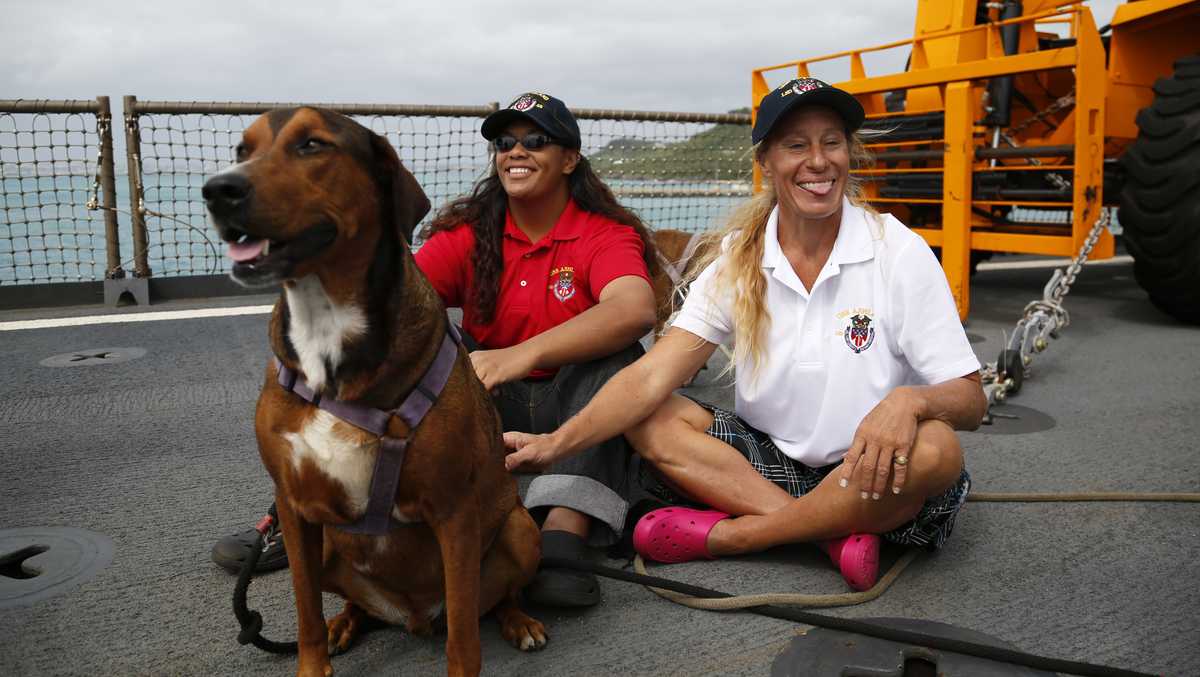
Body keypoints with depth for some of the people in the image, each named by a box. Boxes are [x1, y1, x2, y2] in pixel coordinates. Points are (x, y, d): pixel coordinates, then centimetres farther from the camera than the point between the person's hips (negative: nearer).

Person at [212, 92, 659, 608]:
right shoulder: (470, 233, 1)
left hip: (571, 407, -2)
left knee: (620, 354, -30)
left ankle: (564, 536, -44)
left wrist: (522, 356, -44)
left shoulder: (607, 234, -10)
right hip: (486, 406, 3)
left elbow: (635, 310, -32)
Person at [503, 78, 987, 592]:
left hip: (869, 474, -2)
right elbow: (651, 377, -13)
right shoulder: (738, 259, -3)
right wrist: (558, 443, -27)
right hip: (769, 459, 2)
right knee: (649, 420, -17)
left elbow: (971, 402, -11)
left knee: (936, 449, -33)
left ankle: (726, 533, -20)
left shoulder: (899, 252, -9)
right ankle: (835, 535, -22)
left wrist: (909, 401, -34)